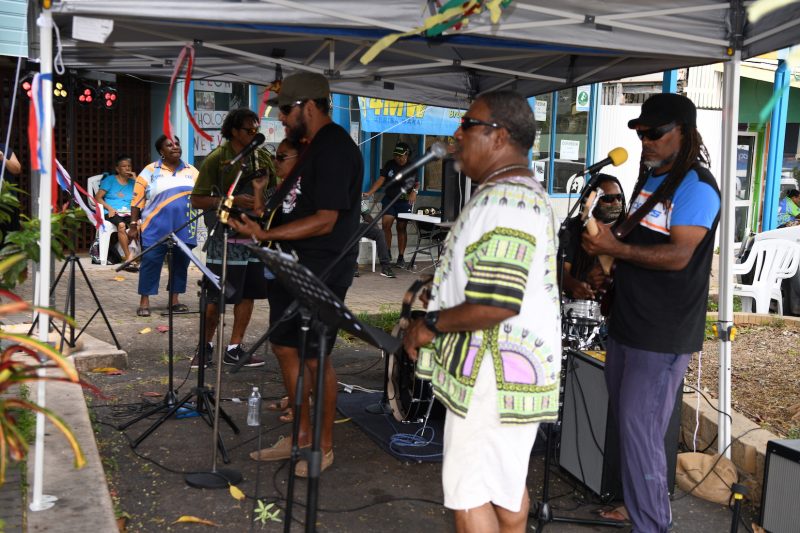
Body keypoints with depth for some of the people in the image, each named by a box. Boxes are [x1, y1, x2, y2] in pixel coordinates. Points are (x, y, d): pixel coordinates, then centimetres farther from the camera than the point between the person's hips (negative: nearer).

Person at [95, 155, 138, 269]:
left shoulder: (133, 182, 20)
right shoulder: (110, 179, 13)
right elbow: (98, 197, 6)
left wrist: (136, 180, 3)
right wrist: (109, 208, -10)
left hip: (128, 213, 2)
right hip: (112, 213, -2)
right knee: (121, 225, -37)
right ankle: (129, 257, -34)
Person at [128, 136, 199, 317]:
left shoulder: (191, 171, 10)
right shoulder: (150, 171, 2)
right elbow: (137, 200, 0)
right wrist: (134, 224, -3)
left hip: (184, 229, 3)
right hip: (156, 229, -3)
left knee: (180, 262, 8)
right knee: (150, 262, -1)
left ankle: (174, 299, 20)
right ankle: (144, 301, 8)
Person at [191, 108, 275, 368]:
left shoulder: (263, 157, 6)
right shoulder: (216, 159, -8)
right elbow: (196, 200, -9)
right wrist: (232, 201, -20)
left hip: (255, 237, 5)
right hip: (226, 239, -5)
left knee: (247, 294, 9)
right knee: (217, 297, 0)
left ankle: (234, 349, 19)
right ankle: (206, 347, 18)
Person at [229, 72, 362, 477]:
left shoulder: (335, 148, -17)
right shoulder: (312, 146, 15)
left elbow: (325, 220, -23)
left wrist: (264, 234, -25)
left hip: (322, 273, -10)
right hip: (294, 266, 10)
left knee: (315, 358, -1)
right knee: (285, 348, 15)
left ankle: (324, 446, 16)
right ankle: (301, 434, 29)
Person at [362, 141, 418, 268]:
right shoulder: (389, 164, 3)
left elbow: (417, 183, 5)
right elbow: (381, 179, -2)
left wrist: (414, 191, -17)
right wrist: (369, 192, -13)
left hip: (404, 201, -1)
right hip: (389, 199, 1)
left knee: (401, 228, 3)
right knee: (385, 224, -11)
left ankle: (401, 257, 10)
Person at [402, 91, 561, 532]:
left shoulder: (502, 202, -22)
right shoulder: (525, 193, 15)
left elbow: (495, 305, -30)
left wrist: (430, 325, -16)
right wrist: (437, 297, 15)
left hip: (494, 375, -11)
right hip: (514, 369, 11)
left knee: (467, 493, -1)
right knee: (506, 483, 20)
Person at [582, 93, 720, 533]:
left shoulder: (696, 186, -13)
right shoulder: (649, 178, 14)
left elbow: (677, 255, -22)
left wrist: (615, 248, -22)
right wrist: (605, 258, 7)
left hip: (664, 335, -9)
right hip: (627, 323, 9)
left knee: (639, 430, -6)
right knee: (623, 421, 17)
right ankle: (627, 497, 33)